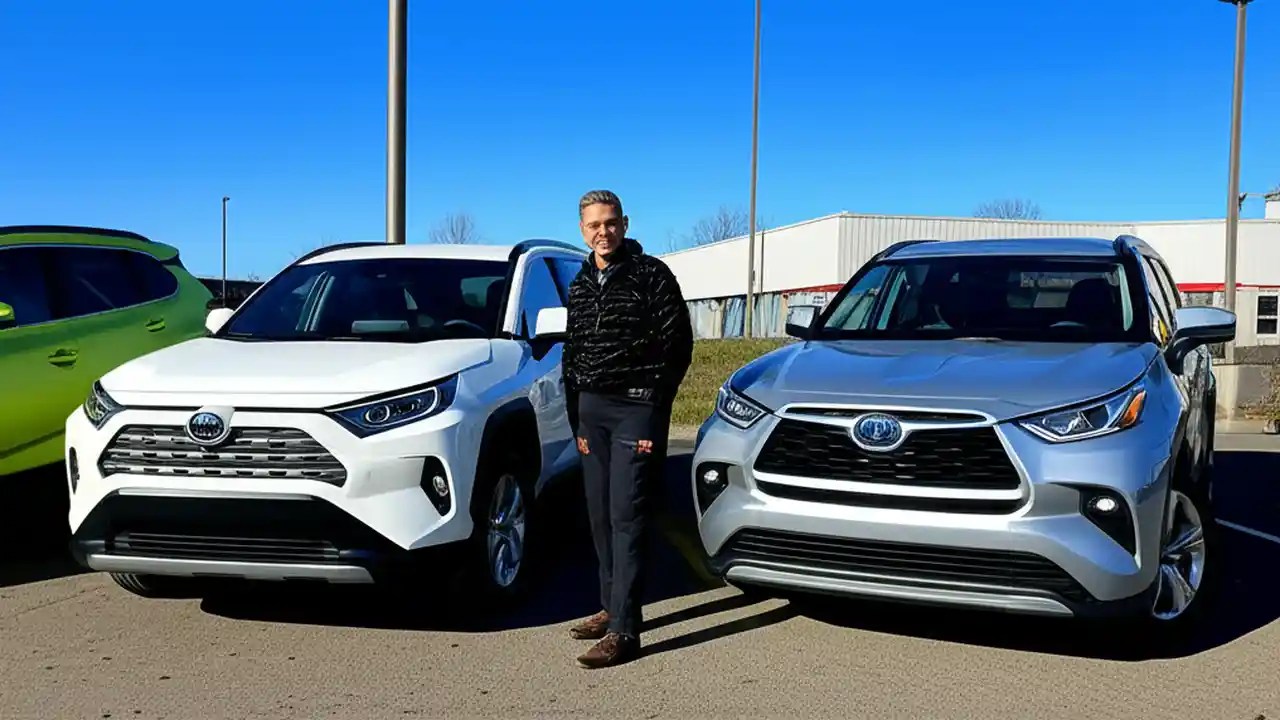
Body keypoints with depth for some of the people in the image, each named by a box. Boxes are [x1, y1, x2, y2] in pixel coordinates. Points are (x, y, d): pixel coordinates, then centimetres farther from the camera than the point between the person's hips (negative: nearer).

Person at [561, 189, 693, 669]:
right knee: (600, 517, 10)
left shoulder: (651, 274, -4)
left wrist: (654, 407, -10)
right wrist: (577, 421, 13)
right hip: (592, 409, 7)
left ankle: (623, 630, -11)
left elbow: (678, 343, -6)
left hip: (636, 408, -6)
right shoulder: (580, 285, 15)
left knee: (626, 516, -10)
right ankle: (611, 607, 22)